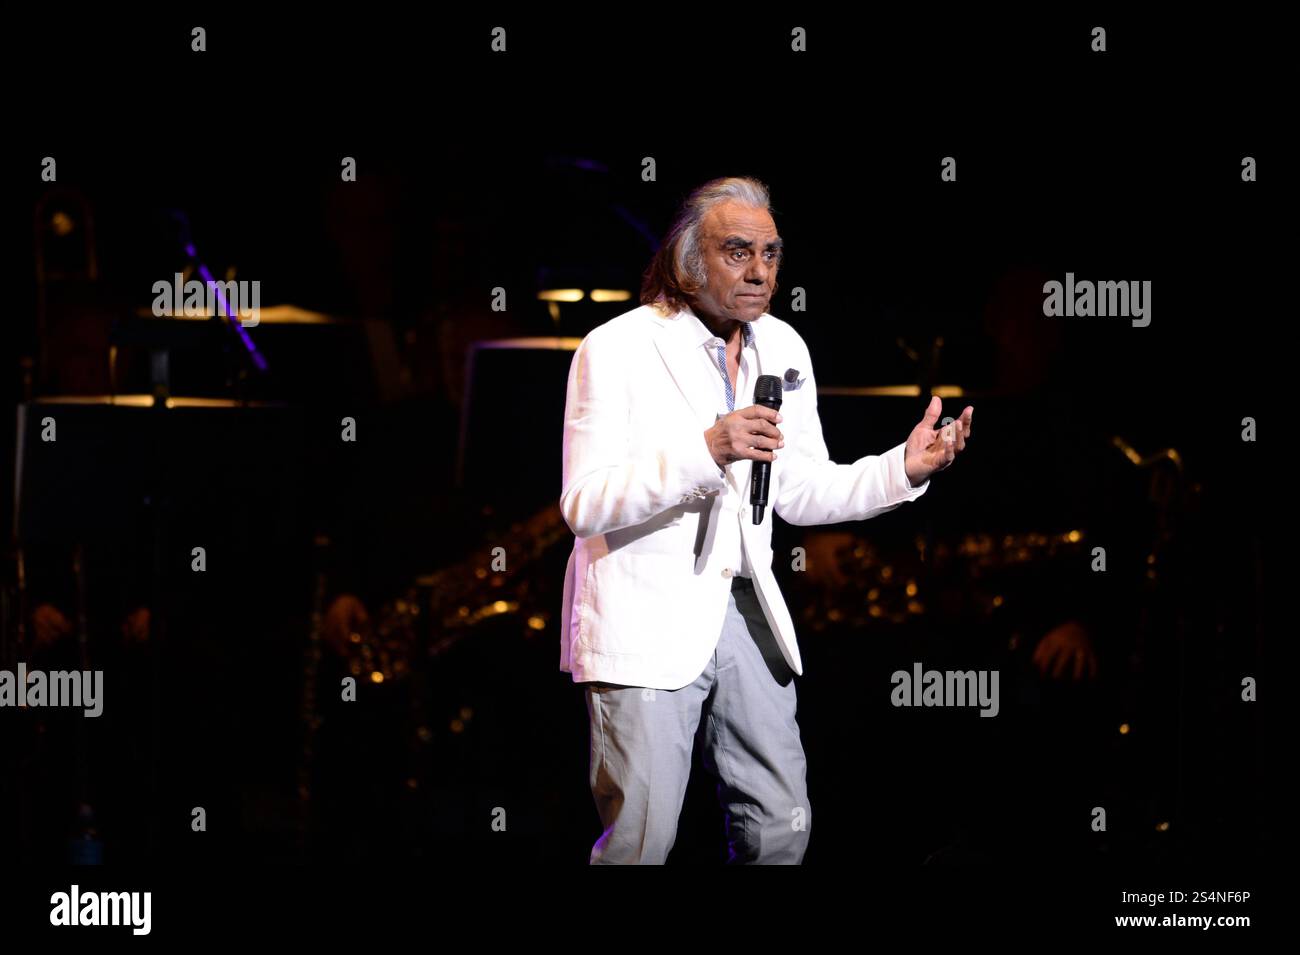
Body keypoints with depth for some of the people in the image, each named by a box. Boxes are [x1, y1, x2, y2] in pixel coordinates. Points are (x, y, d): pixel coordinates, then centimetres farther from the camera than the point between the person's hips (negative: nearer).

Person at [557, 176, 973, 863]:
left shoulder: (784, 350, 11)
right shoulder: (617, 349, -9)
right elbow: (583, 506, -16)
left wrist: (904, 468, 0)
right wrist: (705, 452, -28)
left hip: (743, 618, 6)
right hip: (645, 621, -6)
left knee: (781, 829, 7)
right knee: (641, 840, -8)